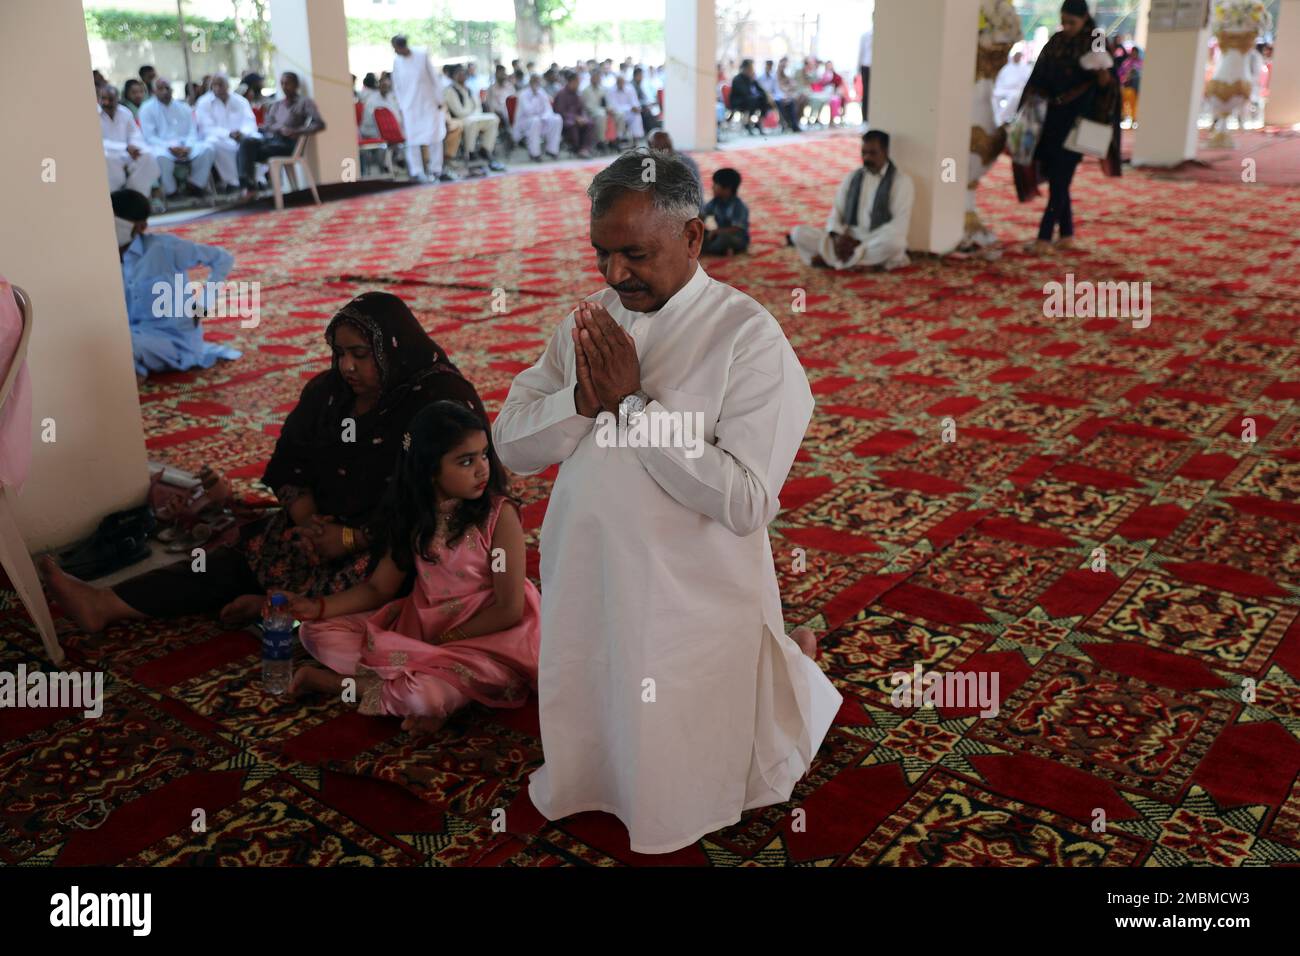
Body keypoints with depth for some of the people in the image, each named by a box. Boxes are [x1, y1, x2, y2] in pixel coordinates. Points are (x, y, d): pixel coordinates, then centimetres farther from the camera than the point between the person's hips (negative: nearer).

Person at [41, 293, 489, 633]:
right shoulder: (327, 392, 6)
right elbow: (289, 466, 6)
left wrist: (352, 539, -22)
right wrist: (307, 519, -13)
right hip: (330, 526, 5)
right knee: (247, 553, -9)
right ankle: (106, 604, -16)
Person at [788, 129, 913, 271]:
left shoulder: (901, 181, -3)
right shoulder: (852, 177, 12)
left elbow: (899, 226, -11)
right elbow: (836, 210, 9)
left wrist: (861, 243, -19)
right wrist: (837, 236, -14)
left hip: (878, 243, -3)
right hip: (849, 240, 3)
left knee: (894, 241, -41)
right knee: (799, 233, -13)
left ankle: (831, 259, -24)